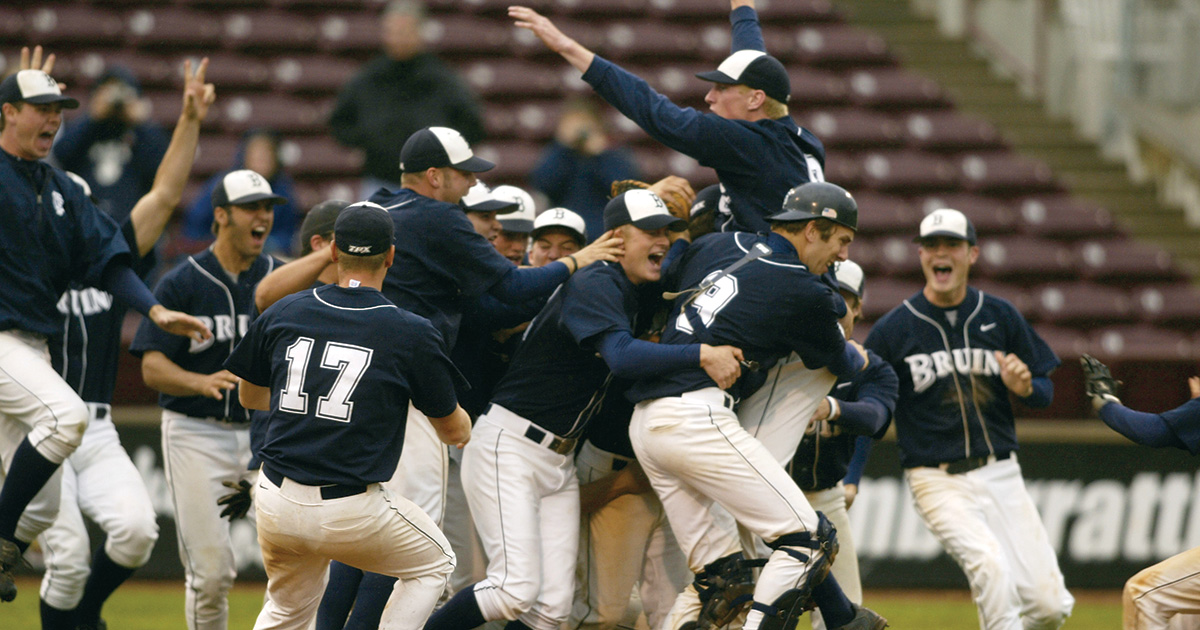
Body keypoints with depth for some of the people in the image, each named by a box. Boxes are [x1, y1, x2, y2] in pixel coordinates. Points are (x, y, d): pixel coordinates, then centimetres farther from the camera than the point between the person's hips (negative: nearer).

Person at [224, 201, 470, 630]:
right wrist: (463, 425, 32)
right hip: (352, 511, -4)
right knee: (433, 563, 22)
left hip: (275, 504, 4)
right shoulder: (413, 334, -6)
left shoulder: (282, 314, 4)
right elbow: (452, 429, 7)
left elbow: (249, 397, 20)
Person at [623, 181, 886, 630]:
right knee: (807, 539, -5)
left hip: (643, 424, 8)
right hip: (697, 418, -8)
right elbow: (842, 364, 19)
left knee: (718, 577, 10)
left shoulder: (715, 244, 16)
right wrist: (860, 358, 42)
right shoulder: (805, 294, 0)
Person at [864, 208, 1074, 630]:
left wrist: (1025, 387, -11)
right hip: (937, 482, -3)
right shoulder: (894, 329, -2)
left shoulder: (1000, 317, 6)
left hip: (1000, 473, 3)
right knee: (990, 565, -30)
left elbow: (1045, 392, 13)